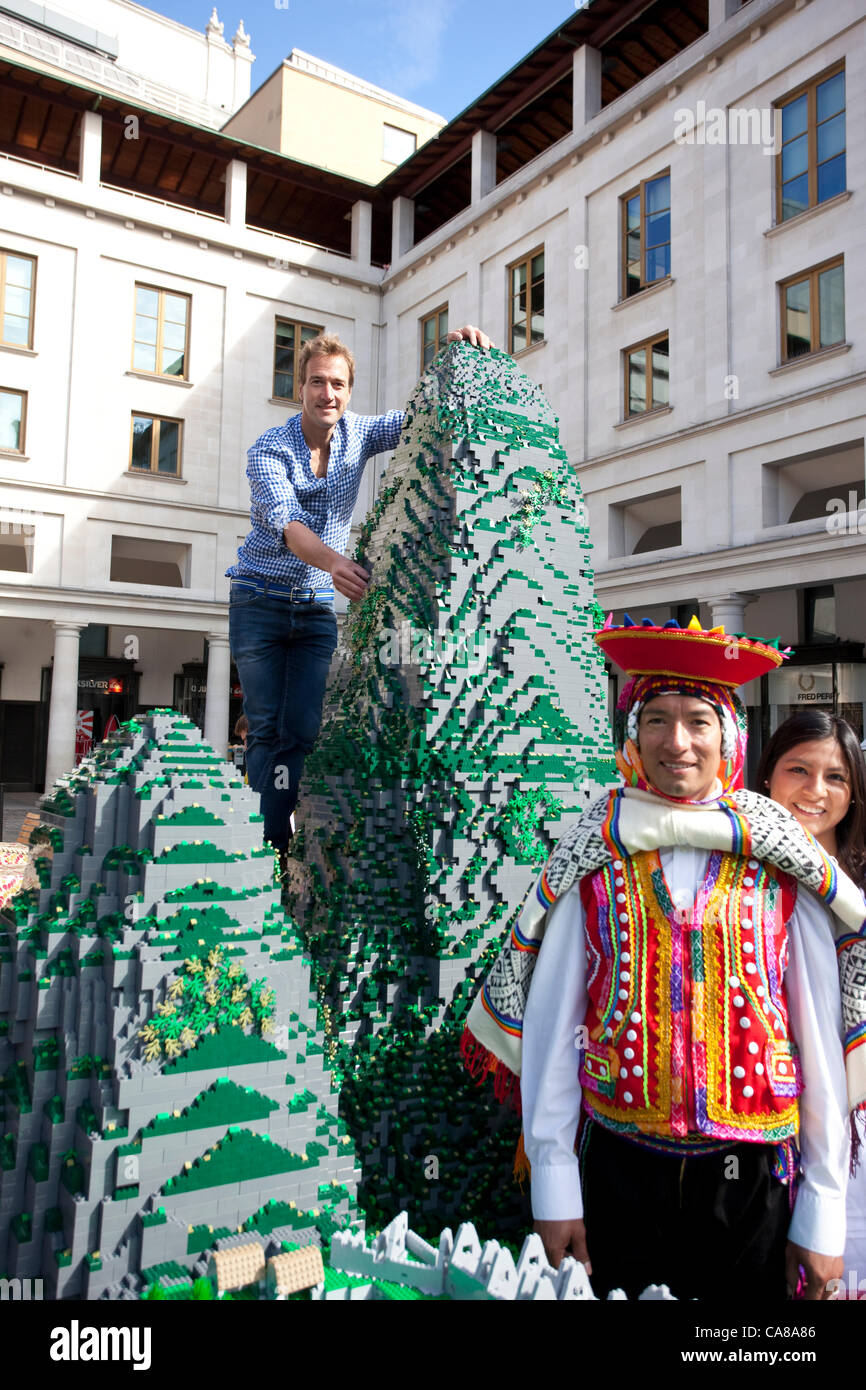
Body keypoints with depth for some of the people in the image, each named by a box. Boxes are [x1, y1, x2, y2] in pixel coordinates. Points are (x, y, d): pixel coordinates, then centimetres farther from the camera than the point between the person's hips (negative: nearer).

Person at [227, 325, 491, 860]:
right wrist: (333, 562, -49)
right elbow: (283, 520, -29)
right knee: (267, 729, -4)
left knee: (303, 731, -4)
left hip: (319, 607, 3)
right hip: (261, 600, -3)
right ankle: (270, 846, 2)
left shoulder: (359, 434, 1)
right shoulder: (269, 449, -12)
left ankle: (289, 847, 0)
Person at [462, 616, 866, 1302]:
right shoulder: (593, 862, -4)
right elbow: (548, 1025, -3)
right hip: (618, 1173, 0)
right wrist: (553, 1186, -4)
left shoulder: (784, 869, -4)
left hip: (750, 1178, 1)